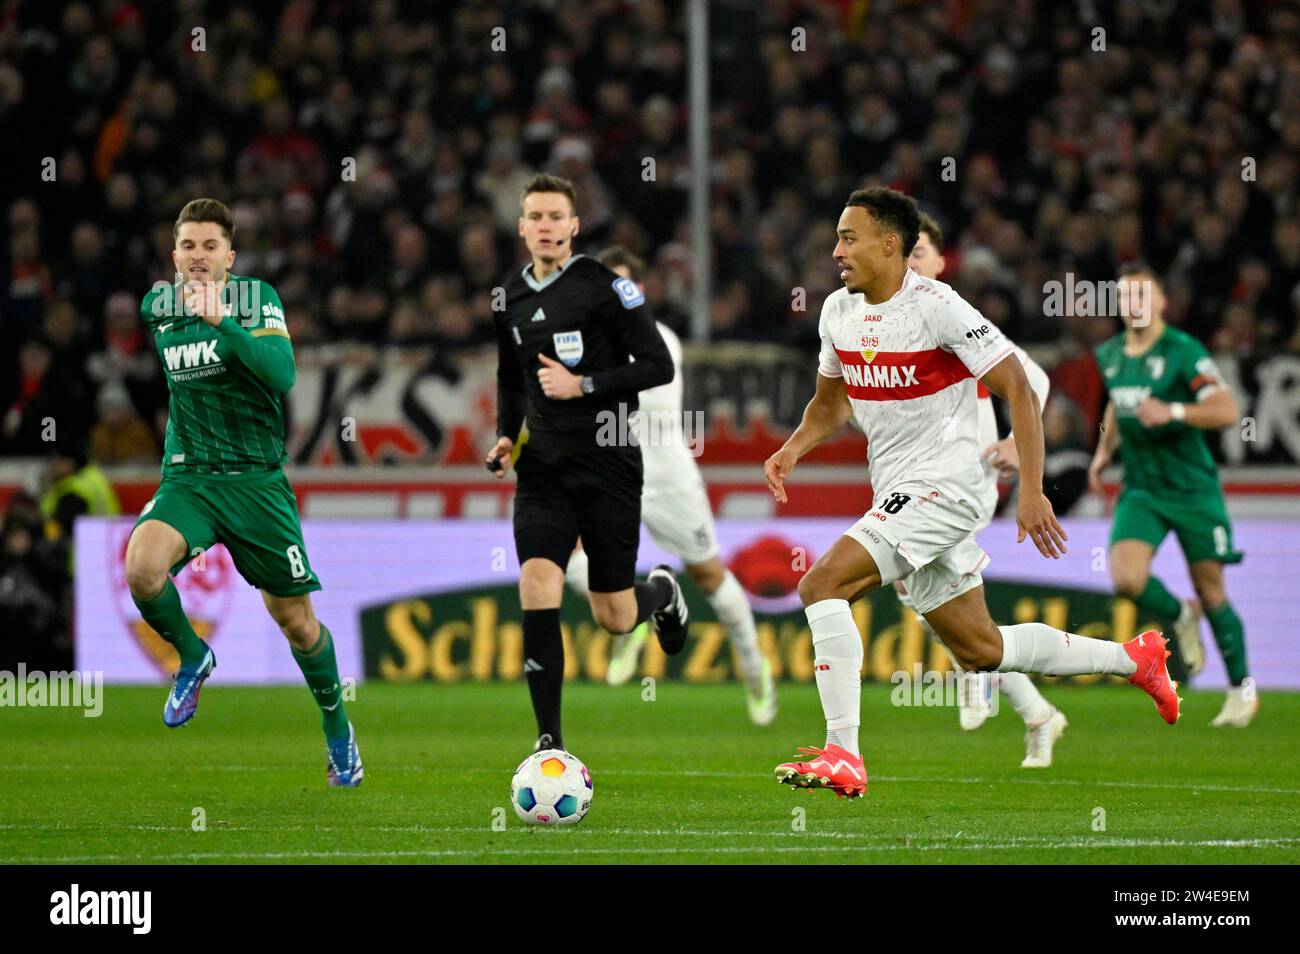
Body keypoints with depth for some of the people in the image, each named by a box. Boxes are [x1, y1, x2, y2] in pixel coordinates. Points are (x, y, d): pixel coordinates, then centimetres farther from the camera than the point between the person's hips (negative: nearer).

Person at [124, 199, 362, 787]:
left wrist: (221, 323, -31)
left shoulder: (255, 298, -6)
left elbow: (281, 373, -23)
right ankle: (192, 658, 2)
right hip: (186, 476, 3)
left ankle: (337, 731, 28)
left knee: (295, 619, 5)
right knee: (141, 567, -28)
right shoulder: (157, 306, 8)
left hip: (255, 479, -2)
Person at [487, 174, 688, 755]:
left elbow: (659, 366, -10)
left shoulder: (603, 287, -9)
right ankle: (550, 740, -12)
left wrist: (583, 385, -19)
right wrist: (505, 436, 8)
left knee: (614, 618, 3)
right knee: (537, 587, -16)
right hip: (543, 467, 4)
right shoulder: (511, 298, 8)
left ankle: (662, 591, 42)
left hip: (607, 462, -4)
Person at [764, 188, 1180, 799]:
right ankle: (1133, 659, 29)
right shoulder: (838, 311, 7)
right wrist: (793, 449, 2)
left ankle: (842, 755, -21)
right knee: (978, 650, 13)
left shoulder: (935, 307, -16)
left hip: (943, 488, -8)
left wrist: (1031, 491, -19)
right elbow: (830, 403, 23)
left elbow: (1018, 391, -14)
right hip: (896, 493, 8)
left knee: (821, 584, -22)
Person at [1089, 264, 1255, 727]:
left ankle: (1242, 688, 20)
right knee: (1126, 579, -18)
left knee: (1210, 589, 2)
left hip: (1192, 488, -4)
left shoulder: (1183, 351, -13)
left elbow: (1227, 410, -21)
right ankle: (1181, 617, 16)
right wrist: (1104, 451, 13)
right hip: (1140, 490, 4)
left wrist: (1172, 412, -33)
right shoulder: (1109, 355, 6)